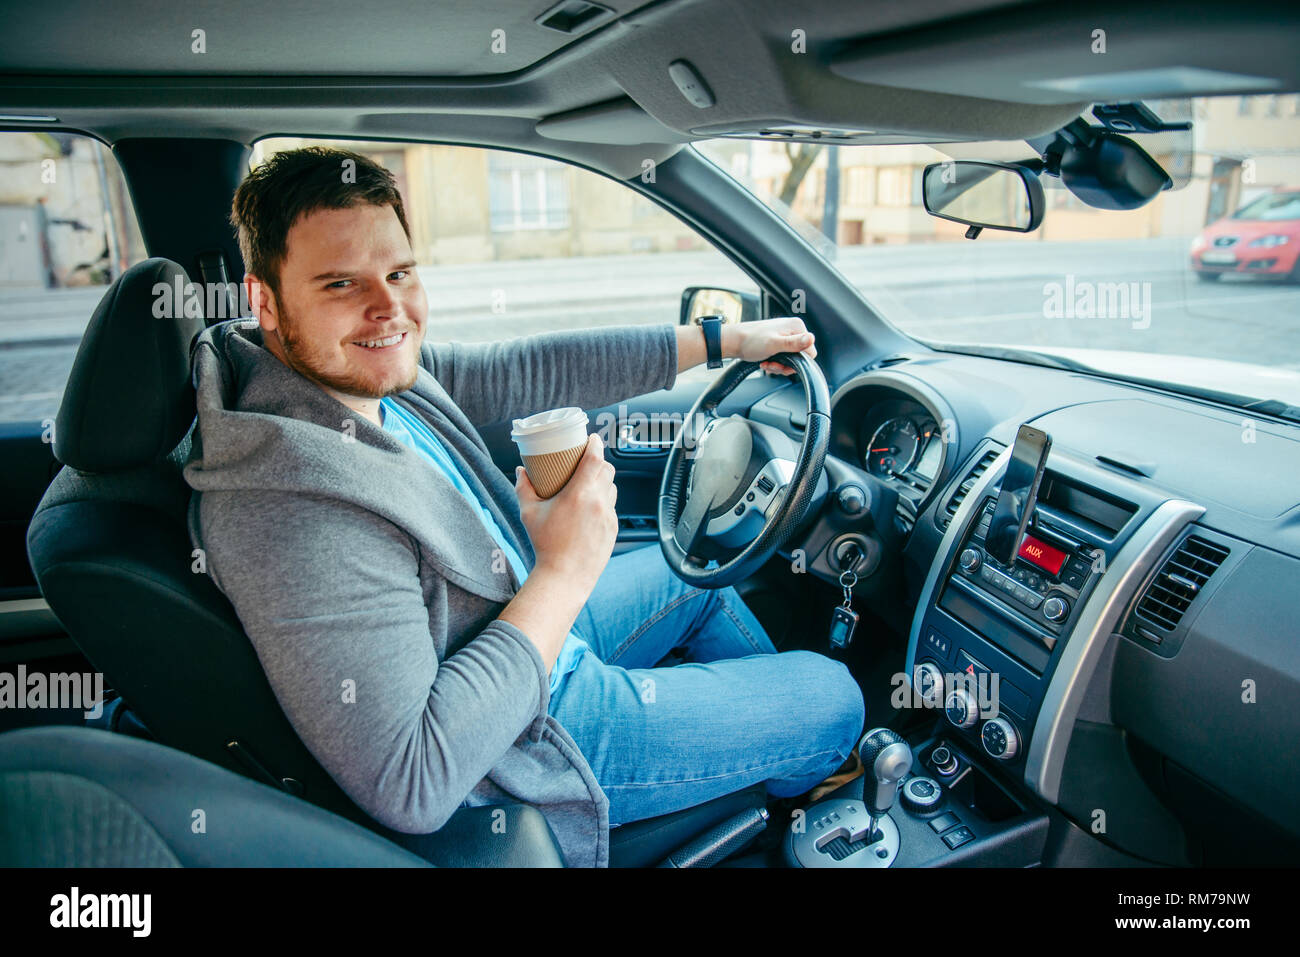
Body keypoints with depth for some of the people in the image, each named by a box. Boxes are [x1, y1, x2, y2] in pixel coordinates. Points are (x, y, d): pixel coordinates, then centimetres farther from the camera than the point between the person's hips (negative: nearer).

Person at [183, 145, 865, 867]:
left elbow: (528, 369, -3)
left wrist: (724, 340, 2)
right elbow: (409, 789, -36)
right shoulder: (301, 518, -37)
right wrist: (563, 573, -33)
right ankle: (797, 779, 44)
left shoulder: (368, 367, -9)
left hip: (535, 631, 9)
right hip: (528, 737, -8)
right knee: (834, 697, 6)